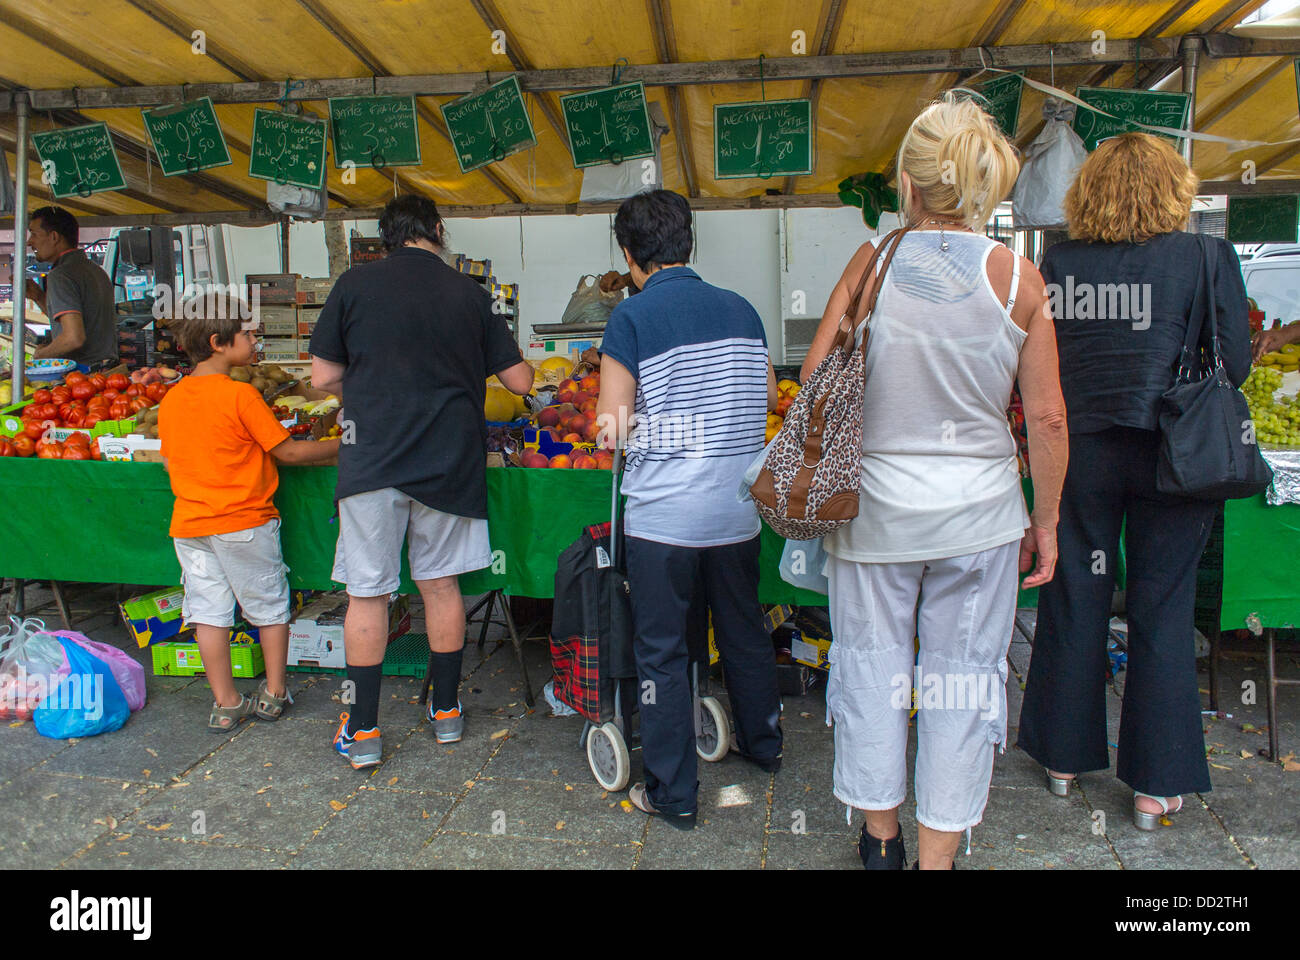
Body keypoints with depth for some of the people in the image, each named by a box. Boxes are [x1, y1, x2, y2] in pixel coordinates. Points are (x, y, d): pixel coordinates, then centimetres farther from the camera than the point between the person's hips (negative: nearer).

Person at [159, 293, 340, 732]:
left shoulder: (170, 399, 6)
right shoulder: (240, 395, -13)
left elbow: (171, 462, 14)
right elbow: (288, 452, -11)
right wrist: (341, 445, 0)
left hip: (188, 523, 5)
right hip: (243, 522, -5)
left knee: (209, 612, 10)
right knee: (269, 606, 11)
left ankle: (225, 704, 15)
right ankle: (273, 694, 21)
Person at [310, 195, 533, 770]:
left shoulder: (356, 284, -1)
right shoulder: (469, 294, 2)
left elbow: (323, 378, 0)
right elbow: (521, 382, 5)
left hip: (373, 459, -2)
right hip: (450, 461, 2)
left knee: (368, 592, 7)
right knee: (440, 584, 14)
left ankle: (362, 732, 14)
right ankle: (446, 712, 27)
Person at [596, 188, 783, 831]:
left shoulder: (631, 318, -11)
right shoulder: (740, 309, 5)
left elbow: (611, 422, -11)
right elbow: (769, 398, 13)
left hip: (664, 513, -5)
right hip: (737, 508, 6)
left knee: (661, 651, 7)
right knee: (744, 630, 23)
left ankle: (673, 794, 17)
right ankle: (763, 743, 43)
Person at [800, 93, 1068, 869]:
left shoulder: (872, 264, -6)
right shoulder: (1018, 276, -5)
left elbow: (815, 379, -4)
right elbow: (1048, 419, -4)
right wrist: (1046, 521, 8)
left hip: (876, 504, 0)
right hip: (979, 511, 0)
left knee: (874, 666, 15)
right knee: (963, 679, 12)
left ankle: (880, 840, 33)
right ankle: (937, 855, 25)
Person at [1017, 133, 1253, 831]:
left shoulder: (1058, 263, -3)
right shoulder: (1207, 258, -7)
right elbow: (1235, 362, -3)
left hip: (1078, 452, 2)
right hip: (1170, 455, -1)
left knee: (1074, 603, 13)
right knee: (1163, 612, 9)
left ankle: (1064, 759, 28)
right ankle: (1156, 787, 19)